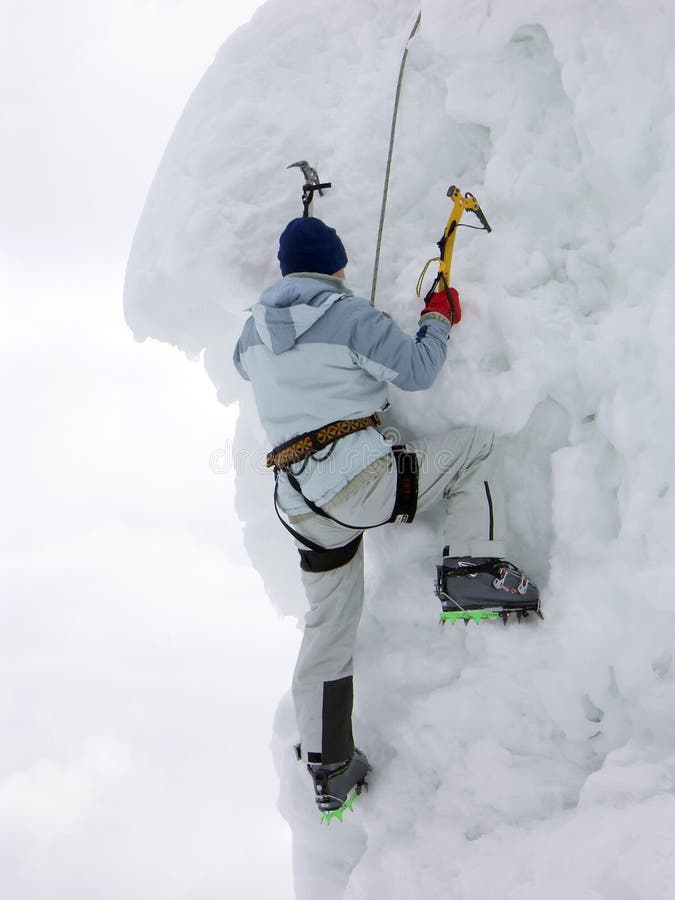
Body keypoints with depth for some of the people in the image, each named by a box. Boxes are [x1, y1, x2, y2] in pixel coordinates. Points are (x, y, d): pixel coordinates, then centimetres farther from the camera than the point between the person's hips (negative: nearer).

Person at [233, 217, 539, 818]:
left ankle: (328, 769, 24)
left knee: (328, 632, 18)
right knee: (475, 448, 10)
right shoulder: (349, 314, -4)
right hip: (361, 480, -6)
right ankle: (473, 570, -7)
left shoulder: (255, 328, 15)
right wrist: (439, 319, 13)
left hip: (301, 508, 6)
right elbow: (416, 371, -4)